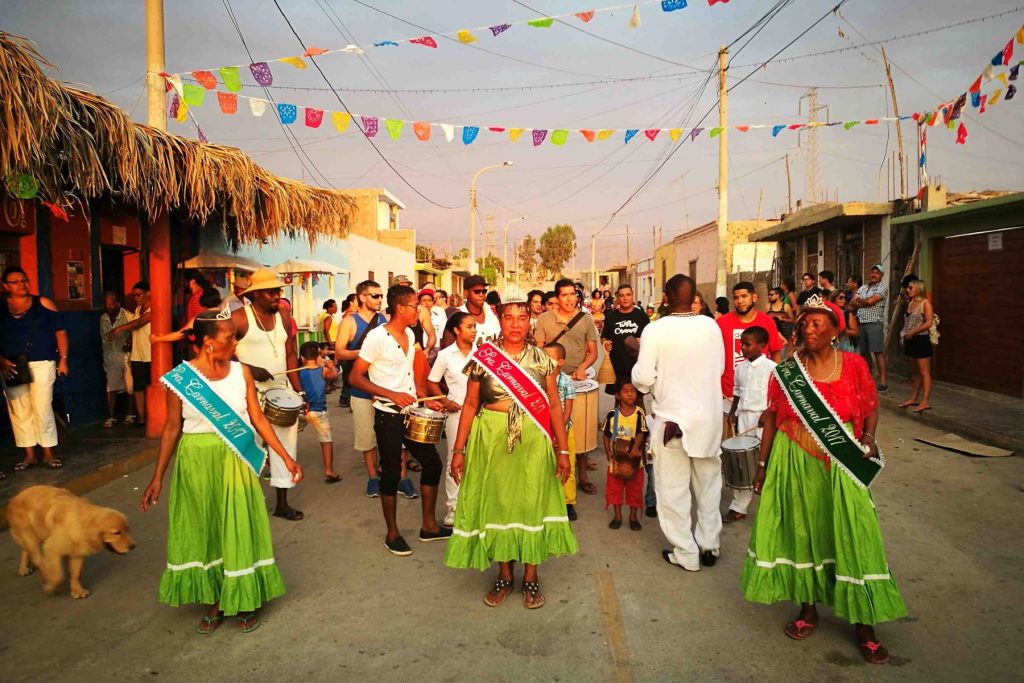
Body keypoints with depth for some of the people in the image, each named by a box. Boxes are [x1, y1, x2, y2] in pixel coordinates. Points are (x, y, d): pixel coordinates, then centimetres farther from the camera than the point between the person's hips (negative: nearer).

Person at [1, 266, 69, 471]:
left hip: (41, 364, -2)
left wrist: (63, 359, -1)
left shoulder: (43, 303, 2)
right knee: (19, 411, 6)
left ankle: (48, 454, 6)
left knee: (42, 409, -5)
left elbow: (60, 331, 4)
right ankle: (29, 455, 16)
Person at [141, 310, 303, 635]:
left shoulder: (241, 372, -4)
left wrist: (286, 457, -3)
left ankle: (245, 602, 24)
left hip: (234, 462, 1)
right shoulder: (180, 377, -8)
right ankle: (214, 602, 28)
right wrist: (157, 477, -1)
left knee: (238, 529, 8)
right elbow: (172, 428, -1)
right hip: (196, 462, 0)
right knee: (202, 531, 11)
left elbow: (258, 419, -1)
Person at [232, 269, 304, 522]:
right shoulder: (239, 318, -9)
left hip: (281, 388, 5)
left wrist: (297, 389, 6)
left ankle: (282, 503, 19)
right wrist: (249, 368, -21)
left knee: (286, 442, 7)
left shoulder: (283, 316, 7)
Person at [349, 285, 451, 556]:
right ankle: (392, 534, 21)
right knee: (391, 473, 3)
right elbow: (355, 378, -16)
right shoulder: (377, 337, -15)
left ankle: (429, 526, 24)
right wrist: (392, 395, -24)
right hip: (388, 417, -8)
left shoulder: (409, 335, 9)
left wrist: (425, 399, 10)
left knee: (432, 463, 10)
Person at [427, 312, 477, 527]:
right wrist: (446, 402, -5)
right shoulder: (445, 355, -1)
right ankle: (453, 506, 15)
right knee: (454, 458, 5)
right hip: (456, 411, -1)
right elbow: (432, 383, 6)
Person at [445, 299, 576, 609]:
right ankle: (504, 575, 27)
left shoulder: (543, 360, 2)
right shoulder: (482, 358, 0)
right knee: (496, 503, 9)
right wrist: (459, 449, -3)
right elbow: (470, 405, 1)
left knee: (532, 503, 7)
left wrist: (563, 450, -4)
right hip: (492, 441, 0)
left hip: (533, 441, 0)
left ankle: (531, 576, 24)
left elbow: (554, 406, 2)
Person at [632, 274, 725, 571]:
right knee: (709, 484, 19)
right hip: (709, 416, 4)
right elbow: (720, 369, 5)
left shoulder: (655, 330, -16)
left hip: (672, 418, -4)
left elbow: (643, 379, -17)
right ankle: (709, 546, 31)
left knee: (673, 489, 9)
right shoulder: (711, 326, -6)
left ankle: (685, 553, 17)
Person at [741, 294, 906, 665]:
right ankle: (808, 609, 29)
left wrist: (868, 437, -13)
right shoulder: (786, 370, -1)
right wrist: (763, 464, 4)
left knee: (852, 535, 0)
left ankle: (864, 624, 16)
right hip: (794, 463, 1)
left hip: (842, 465, -1)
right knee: (801, 530, 11)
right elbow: (772, 418, 4)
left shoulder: (853, 365, -4)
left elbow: (871, 409, 7)